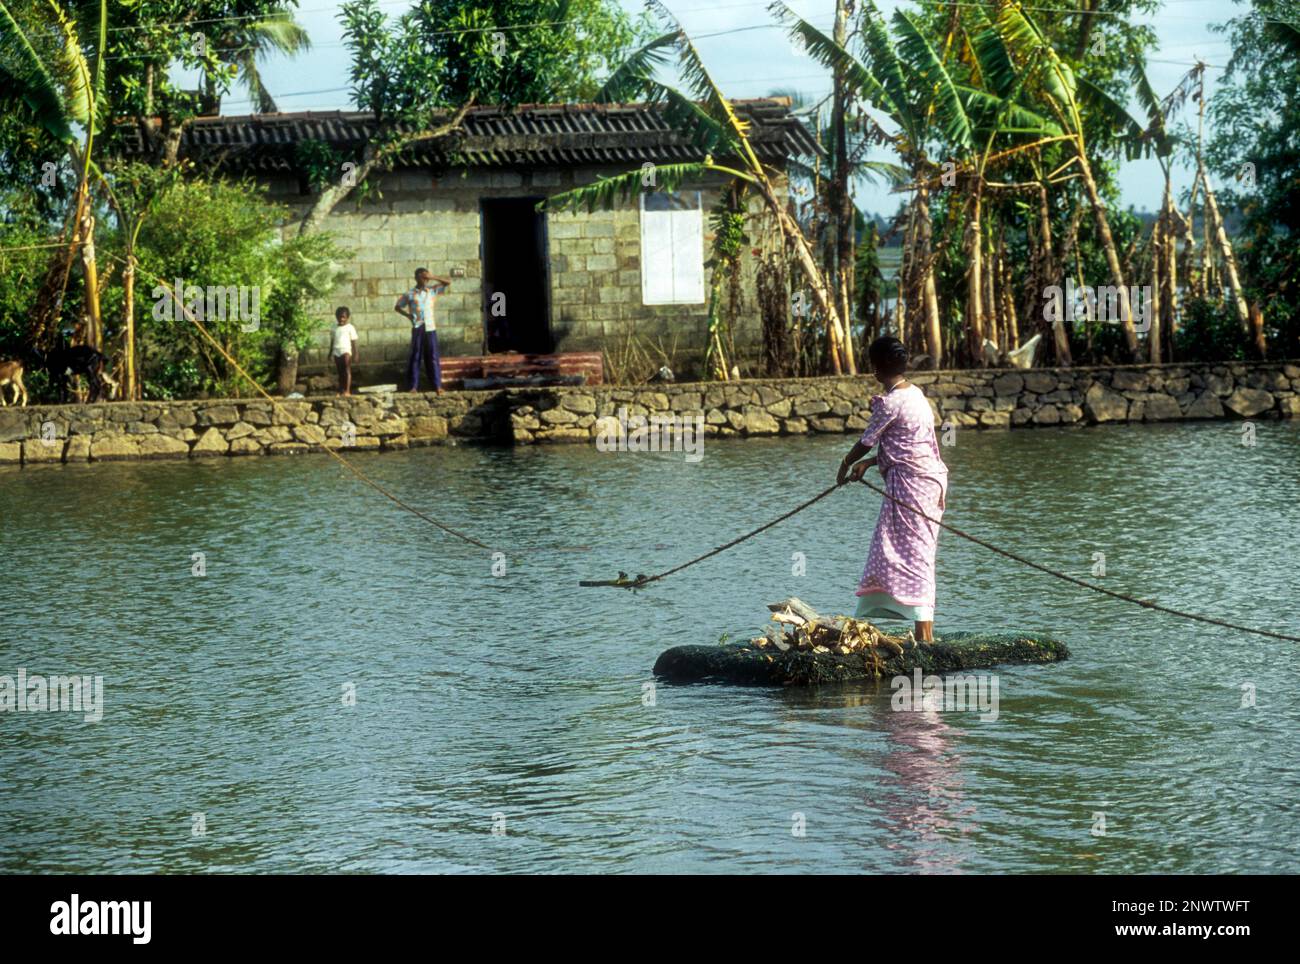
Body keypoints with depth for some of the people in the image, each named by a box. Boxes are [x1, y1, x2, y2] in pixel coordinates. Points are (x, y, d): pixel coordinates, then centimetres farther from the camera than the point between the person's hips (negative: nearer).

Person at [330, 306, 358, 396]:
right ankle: (341, 390, 10)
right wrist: (330, 353, 21)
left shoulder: (350, 327, -1)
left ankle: (347, 391, -12)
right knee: (340, 372, 7)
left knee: (347, 371, -8)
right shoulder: (335, 328, 13)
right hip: (336, 352, 5)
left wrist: (355, 354, -6)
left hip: (346, 351, -5)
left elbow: (353, 341, -2)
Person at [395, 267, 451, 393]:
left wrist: (432, 278, -8)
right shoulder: (410, 294, 2)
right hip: (417, 328, -1)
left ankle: (437, 385, 0)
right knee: (415, 356, 0)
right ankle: (414, 385, 4)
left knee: (433, 356, 0)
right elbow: (397, 307, 12)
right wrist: (408, 315, -2)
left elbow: (448, 282, 2)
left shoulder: (432, 290, 6)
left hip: (430, 328, 1)